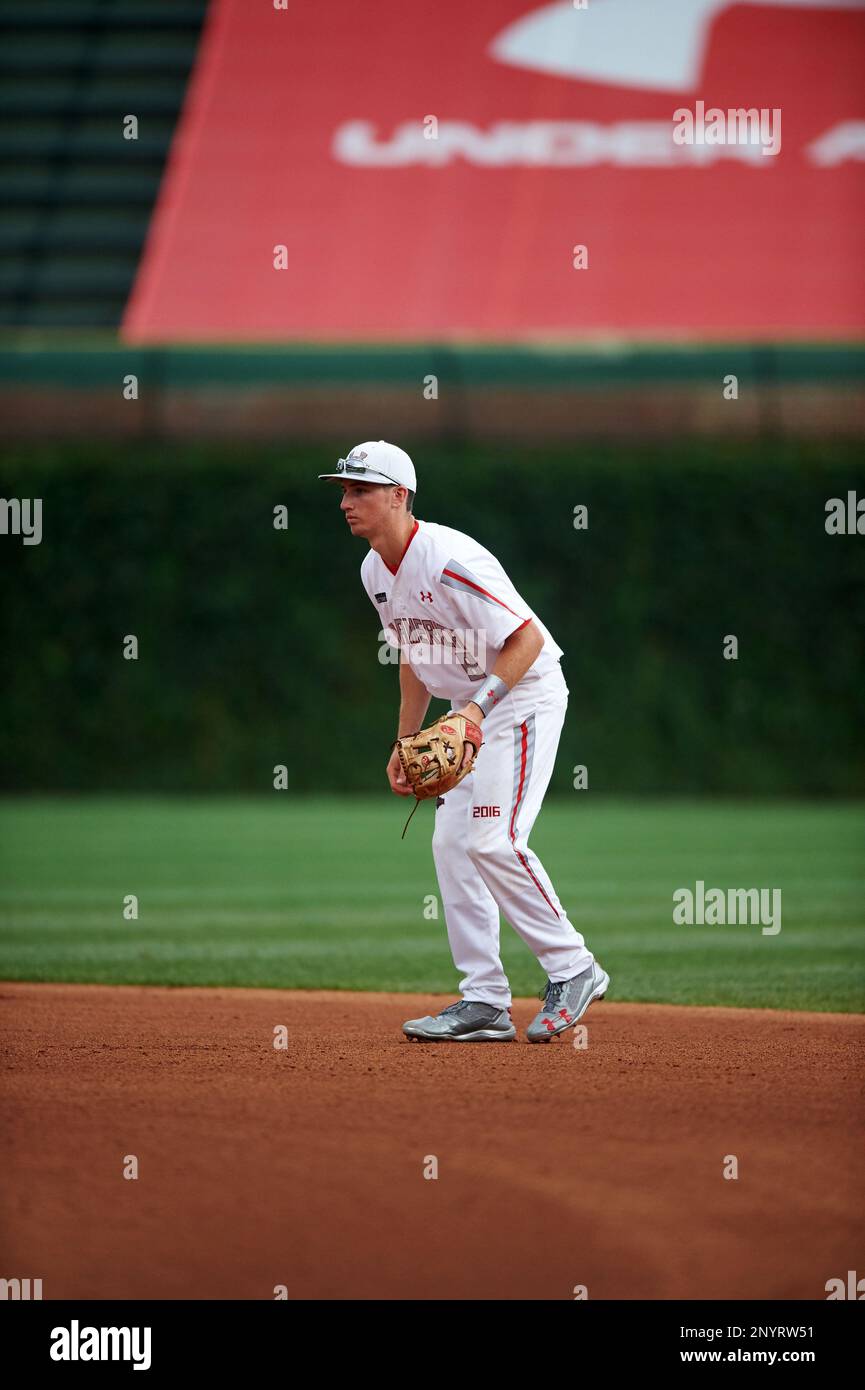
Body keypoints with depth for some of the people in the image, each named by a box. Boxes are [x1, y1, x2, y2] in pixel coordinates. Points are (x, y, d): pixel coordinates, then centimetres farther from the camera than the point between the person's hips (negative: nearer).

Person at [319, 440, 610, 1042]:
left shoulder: (450, 561, -26)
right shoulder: (376, 571, 4)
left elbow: (529, 638, -25)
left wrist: (482, 703, -33)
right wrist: (405, 743, 13)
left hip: (524, 695, -10)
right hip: (471, 708, 10)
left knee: (493, 839, -19)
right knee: (452, 844, 3)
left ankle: (574, 969, -6)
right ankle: (485, 1003, 6)